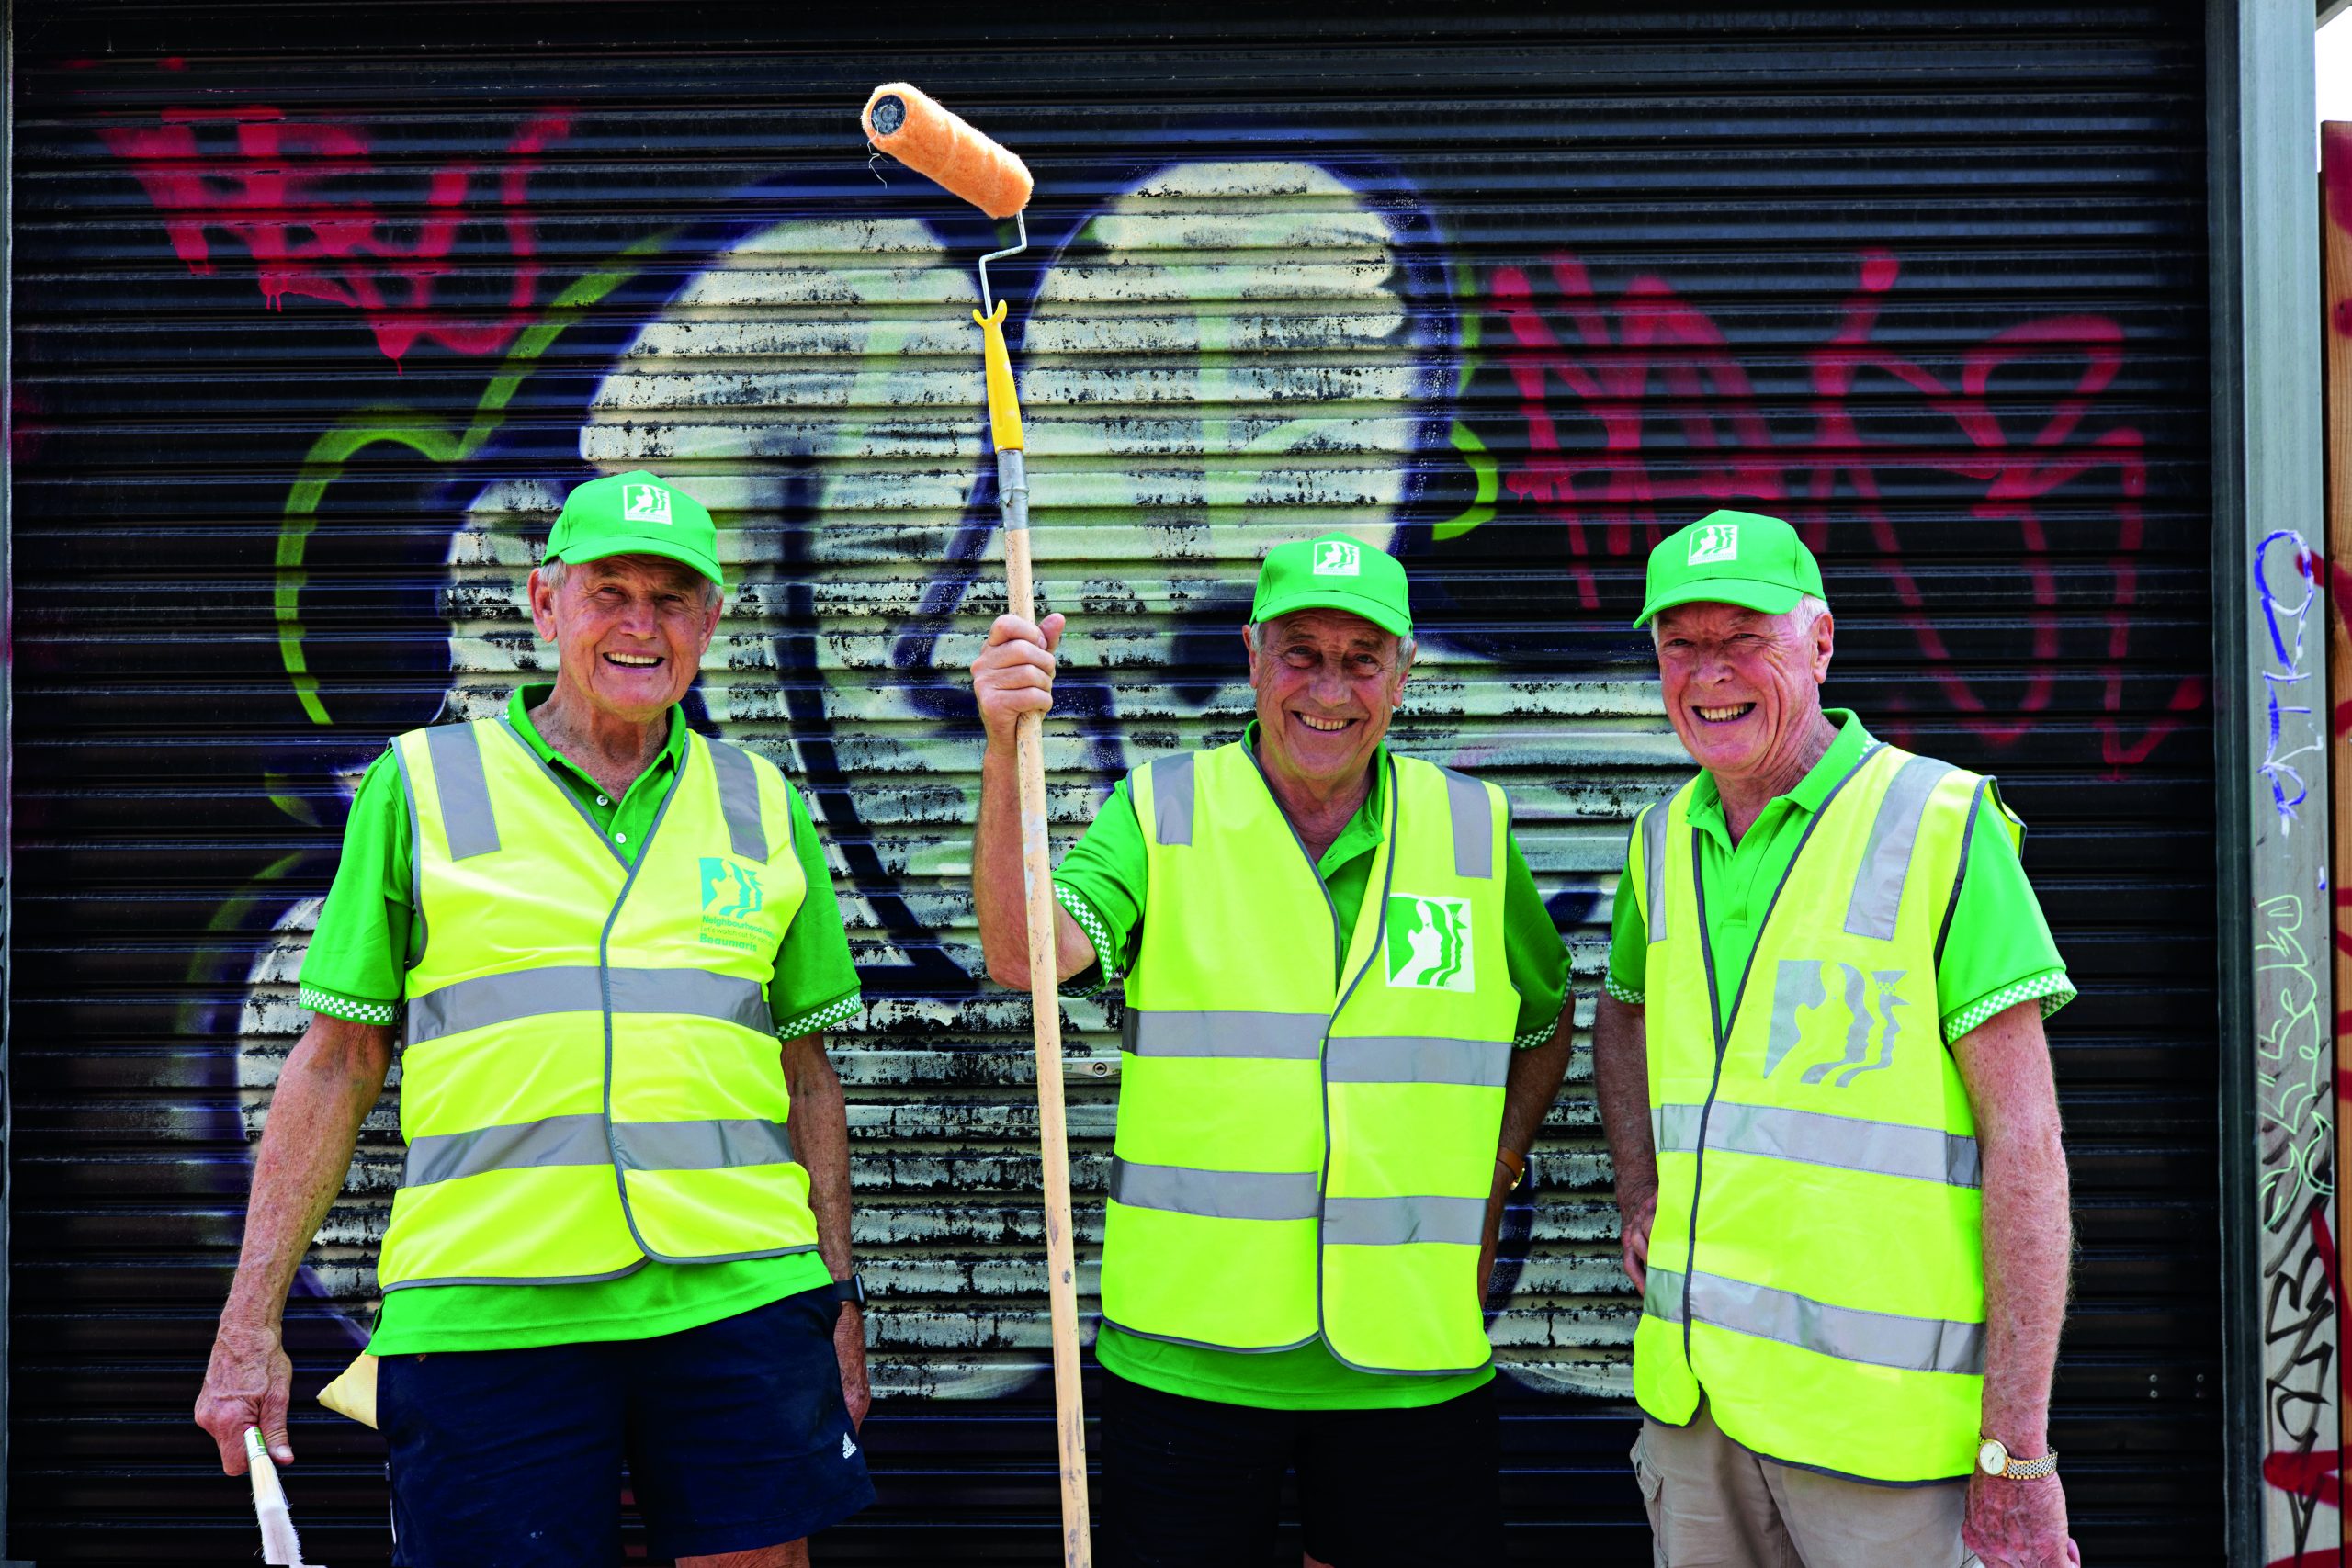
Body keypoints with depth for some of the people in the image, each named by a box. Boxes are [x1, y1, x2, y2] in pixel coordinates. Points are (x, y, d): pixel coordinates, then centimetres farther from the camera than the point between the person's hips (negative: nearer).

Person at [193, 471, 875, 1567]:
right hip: (486, 1314, -2)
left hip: (738, 1302, 2)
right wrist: (250, 1326, 3)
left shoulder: (764, 805, 13)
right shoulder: (418, 785, 7)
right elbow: (335, 1064, 7)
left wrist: (840, 1301, 14)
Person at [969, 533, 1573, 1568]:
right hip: (1189, 1354, -1)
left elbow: (1545, 1025, 20)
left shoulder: (1473, 830, 5)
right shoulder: (1162, 811, 0)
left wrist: (1487, 1188, 9)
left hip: (1411, 1358, 2)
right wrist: (1007, 753, -28)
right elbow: (1026, 954, -16)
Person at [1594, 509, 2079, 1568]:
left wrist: (2015, 1449, -16)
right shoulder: (1665, 837, 9)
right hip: (1693, 1392, 6)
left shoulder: (1942, 823, -8)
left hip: (1886, 1413, -5)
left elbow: (2023, 1137, -12)